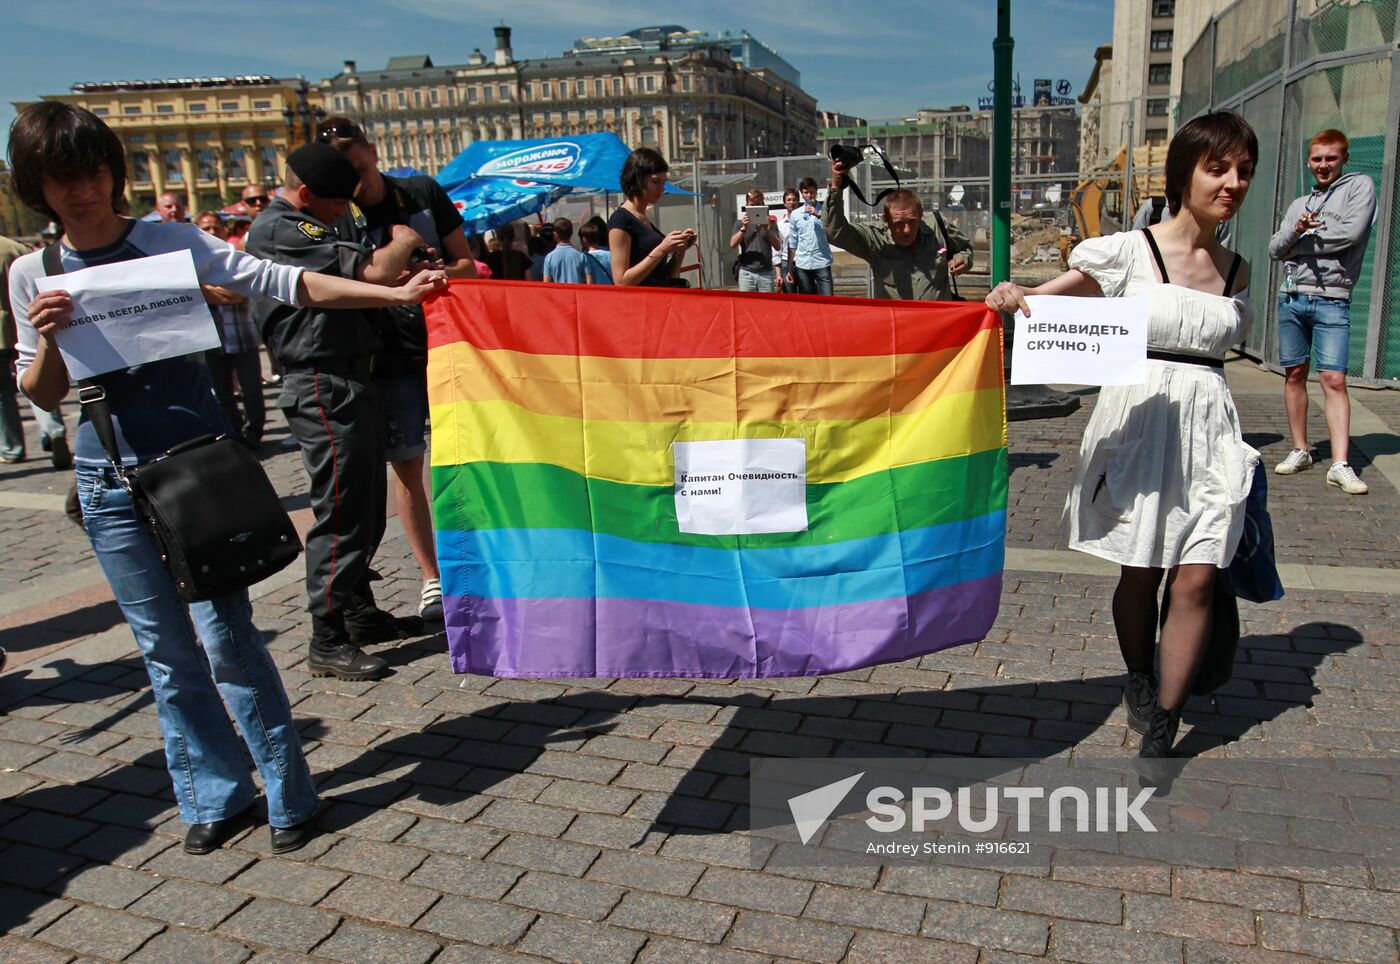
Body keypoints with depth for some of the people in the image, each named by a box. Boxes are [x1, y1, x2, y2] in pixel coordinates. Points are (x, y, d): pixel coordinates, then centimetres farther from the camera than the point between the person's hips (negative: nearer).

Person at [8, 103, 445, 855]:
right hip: (111, 482, 3)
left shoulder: (170, 242, -3)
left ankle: (287, 792, 11)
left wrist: (397, 294, -20)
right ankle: (215, 795, 24)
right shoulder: (32, 276, 5)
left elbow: (279, 283, -11)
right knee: (165, 651, 9)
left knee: (226, 636, -5)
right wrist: (47, 338, -15)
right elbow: (42, 395, 7)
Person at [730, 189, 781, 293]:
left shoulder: (770, 222, 9)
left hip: (766, 273, 1)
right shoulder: (740, 223, 10)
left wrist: (767, 229, -14)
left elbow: (777, 246, 0)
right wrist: (744, 228, -15)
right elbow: (733, 244, -3)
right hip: (747, 272, 0)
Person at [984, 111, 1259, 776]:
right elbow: (1045, 303, -4)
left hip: (1208, 427, 3)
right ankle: (1138, 681, 36)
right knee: (1140, 572, 6)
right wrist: (1013, 295, -25)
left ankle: (1160, 732, 8)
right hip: (1138, 416, -3)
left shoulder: (1236, 271, 9)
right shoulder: (1130, 252, -5)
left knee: (1196, 578, -5)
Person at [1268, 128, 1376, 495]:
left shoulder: (1359, 186, 5)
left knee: (1334, 379, -11)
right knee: (1294, 374, 6)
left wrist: (1300, 244, -2)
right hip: (1292, 297, 5)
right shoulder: (1299, 204, 19)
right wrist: (1295, 230, -13)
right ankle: (1300, 450, 16)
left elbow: (1351, 233, -11)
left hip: (1332, 299, -5)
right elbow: (1275, 248, 8)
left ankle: (1340, 465, -14)